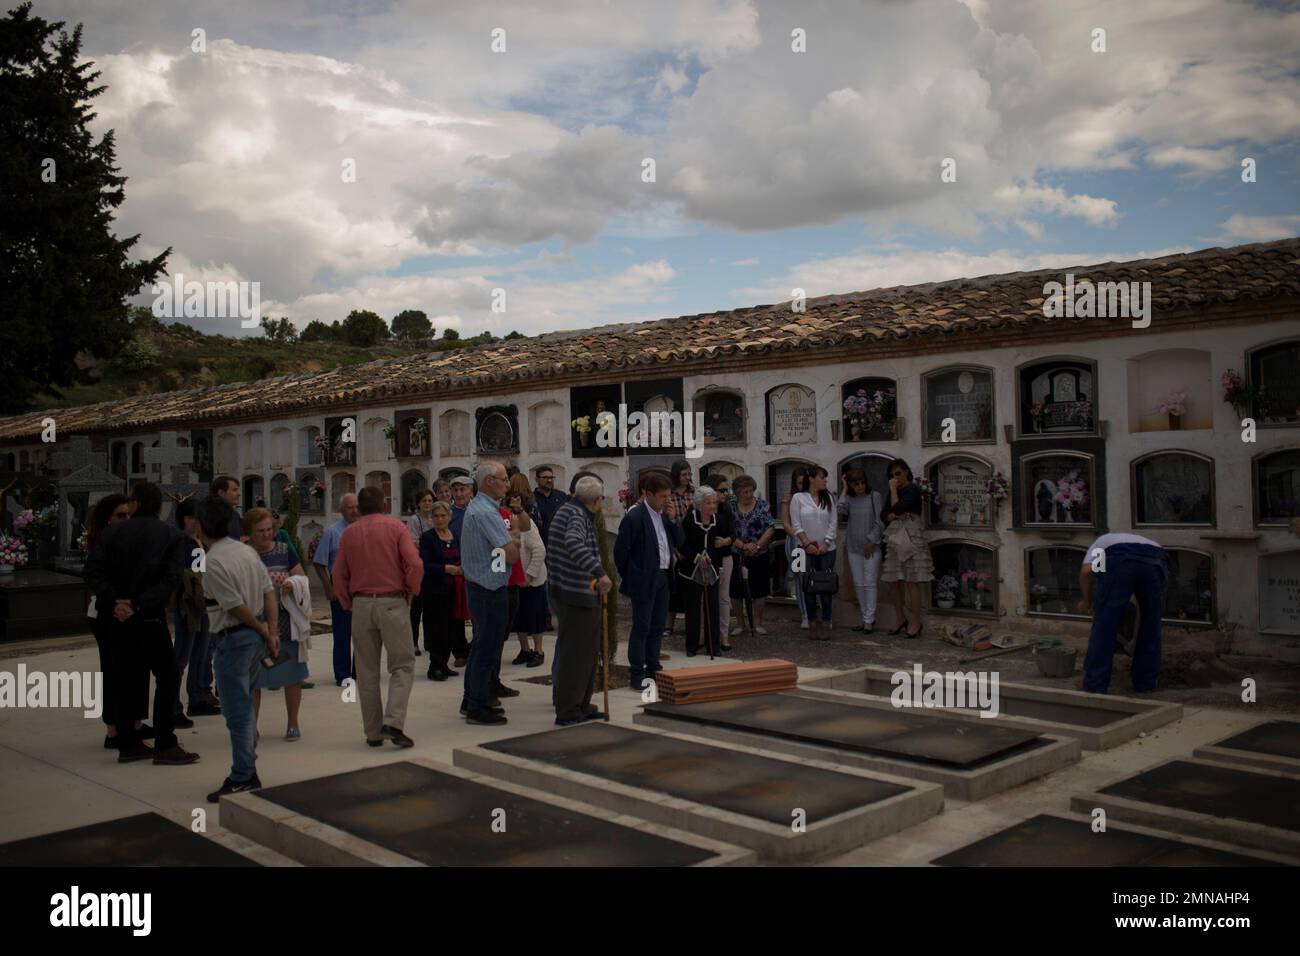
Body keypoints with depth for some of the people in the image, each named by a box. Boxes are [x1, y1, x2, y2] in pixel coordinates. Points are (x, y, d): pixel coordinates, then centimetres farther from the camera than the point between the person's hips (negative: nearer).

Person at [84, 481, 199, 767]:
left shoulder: (111, 533, 4)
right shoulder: (173, 536, -2)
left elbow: (93, 572, -7)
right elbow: (170, 579, -15)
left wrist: (113, 601, -12)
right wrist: (138, 604, -16)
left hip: (117, 618, 4)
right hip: (149, 618, -4)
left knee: (126, 680, 13)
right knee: (167, 678, 5)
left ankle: (128, 744, 18)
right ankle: (164, 746, 2)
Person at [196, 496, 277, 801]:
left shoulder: (213, 563, -18)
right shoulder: (246, 550, 6)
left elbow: (237, 607, -18)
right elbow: (269, 592, 4)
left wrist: (264, 631, -5)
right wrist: (271, 631, 2)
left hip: (232, 638, -9)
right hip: (256, 637, 9)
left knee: (237, 711, 0)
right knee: (243, 704, 21)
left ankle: (243, 778, 7)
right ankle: (247, 763, 30)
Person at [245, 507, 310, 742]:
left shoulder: (285, 551, 4)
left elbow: (303, 578, 7)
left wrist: (292, 585, -16)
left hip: (286, 623, 1)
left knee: (292, 674, 6)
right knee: (252, 677, 5)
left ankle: (293, 724, 20)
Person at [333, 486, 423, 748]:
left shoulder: (349, 532, 7)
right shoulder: (395, 527, -2)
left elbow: (339, 575, 6)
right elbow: (415, 565, -11)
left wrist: (349, 604, 16)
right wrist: (412, 590, 5)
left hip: (361, 604, 3)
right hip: (392, 602, -3)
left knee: (367, 670, 10)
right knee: (402, 665, 3)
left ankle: (373, 732, 13)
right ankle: (393, 723, -13)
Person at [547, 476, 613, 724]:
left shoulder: (565, 510, 14)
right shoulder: (578, 515, -17)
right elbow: (573, 543, -38)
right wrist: (599, 572, -43)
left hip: (565, 591, 10)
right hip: (577, 595, -10)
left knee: (587, 652, 17)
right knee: (575, 653, -3)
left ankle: (580, 705, 25)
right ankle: (567, 711, 3)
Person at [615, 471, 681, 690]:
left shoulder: (665, 514, 7)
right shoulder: (634, 516, -16)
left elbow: (679, 543, 8)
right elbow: (621, 549, -11)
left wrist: (673, 519, -5)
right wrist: (627, 578, -4)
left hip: (663, 578, 7)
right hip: (644, 580, -7)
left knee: (657, 627, 14)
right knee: (641, 628, -1)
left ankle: (653, 669, 25)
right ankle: (638, 675, 6)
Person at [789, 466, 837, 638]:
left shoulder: (828, 498, 9)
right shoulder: (798, 498, 0)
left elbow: (832, 523, 5)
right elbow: (796, 525, -4)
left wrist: (825, 543, -6)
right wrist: (807, 544, -10)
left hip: (826, 549, 2)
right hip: (806, 549, -2)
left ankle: (826, 623, 7)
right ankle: (813, 623, 8)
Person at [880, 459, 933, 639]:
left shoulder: (913, 489, -5)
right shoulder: (894, 492, 18)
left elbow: (897, 508, -17)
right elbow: (884, 514, 14)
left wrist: (893, 489, -6)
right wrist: (891, 516, -7)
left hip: (911, 538, -7)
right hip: (894, 539, 7)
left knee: (911, 581, -7)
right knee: (895, 581, 7)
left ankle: (915, 622, -2)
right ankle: (901, 618, 19)